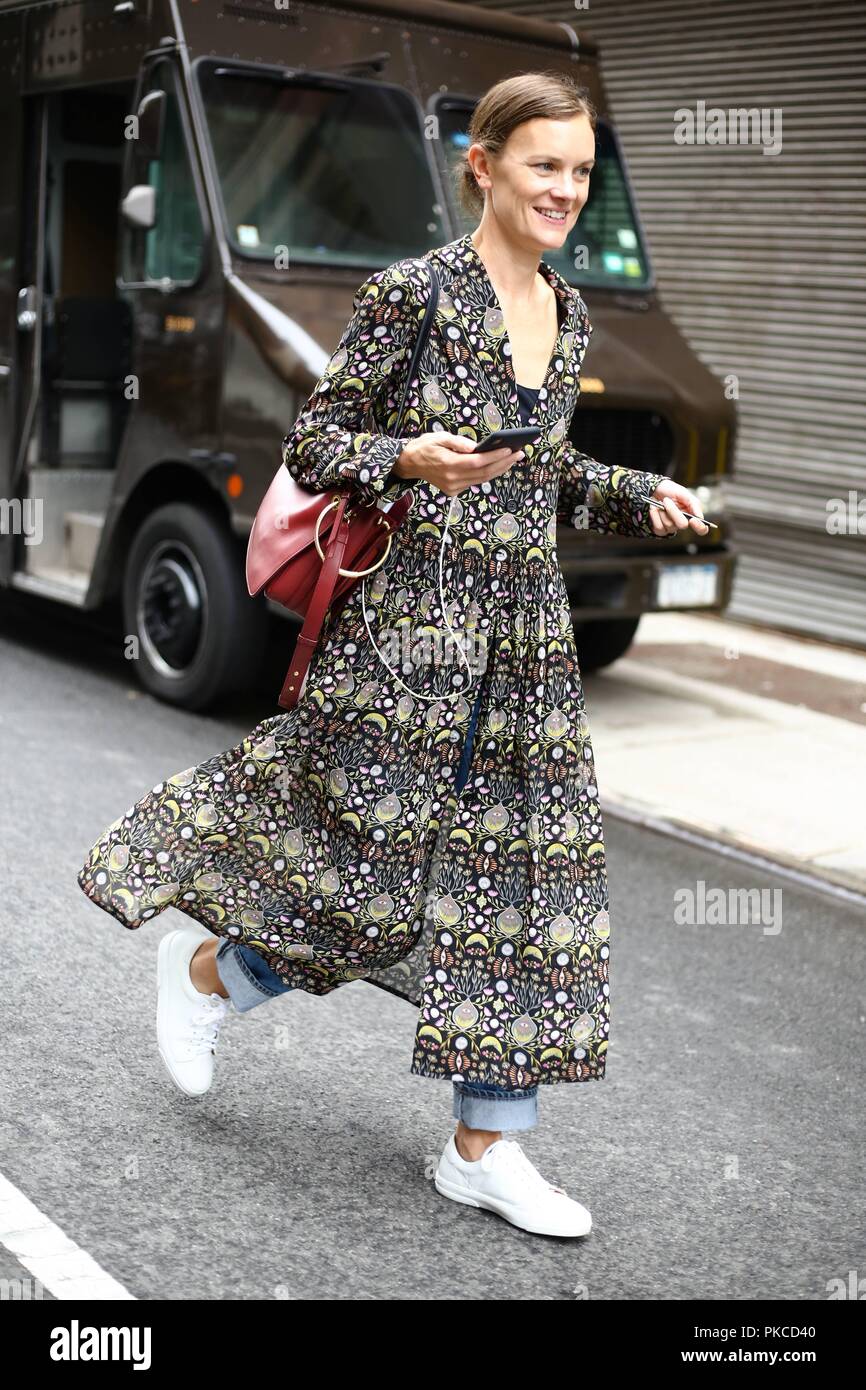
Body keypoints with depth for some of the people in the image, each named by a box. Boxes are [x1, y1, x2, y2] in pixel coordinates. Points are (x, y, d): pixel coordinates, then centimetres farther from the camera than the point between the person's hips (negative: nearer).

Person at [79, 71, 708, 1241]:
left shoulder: (571, 313, 12)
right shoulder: (412, 292, -8)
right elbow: (312, 442, -6)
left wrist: (641, 498, 8)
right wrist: (409, 461, -23)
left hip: (525, 635, 7)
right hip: (403, 624, -6)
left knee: (521, 871, 5)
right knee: (379, 875, -1)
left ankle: (486, 1147, 17)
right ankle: (205, 967, 30)